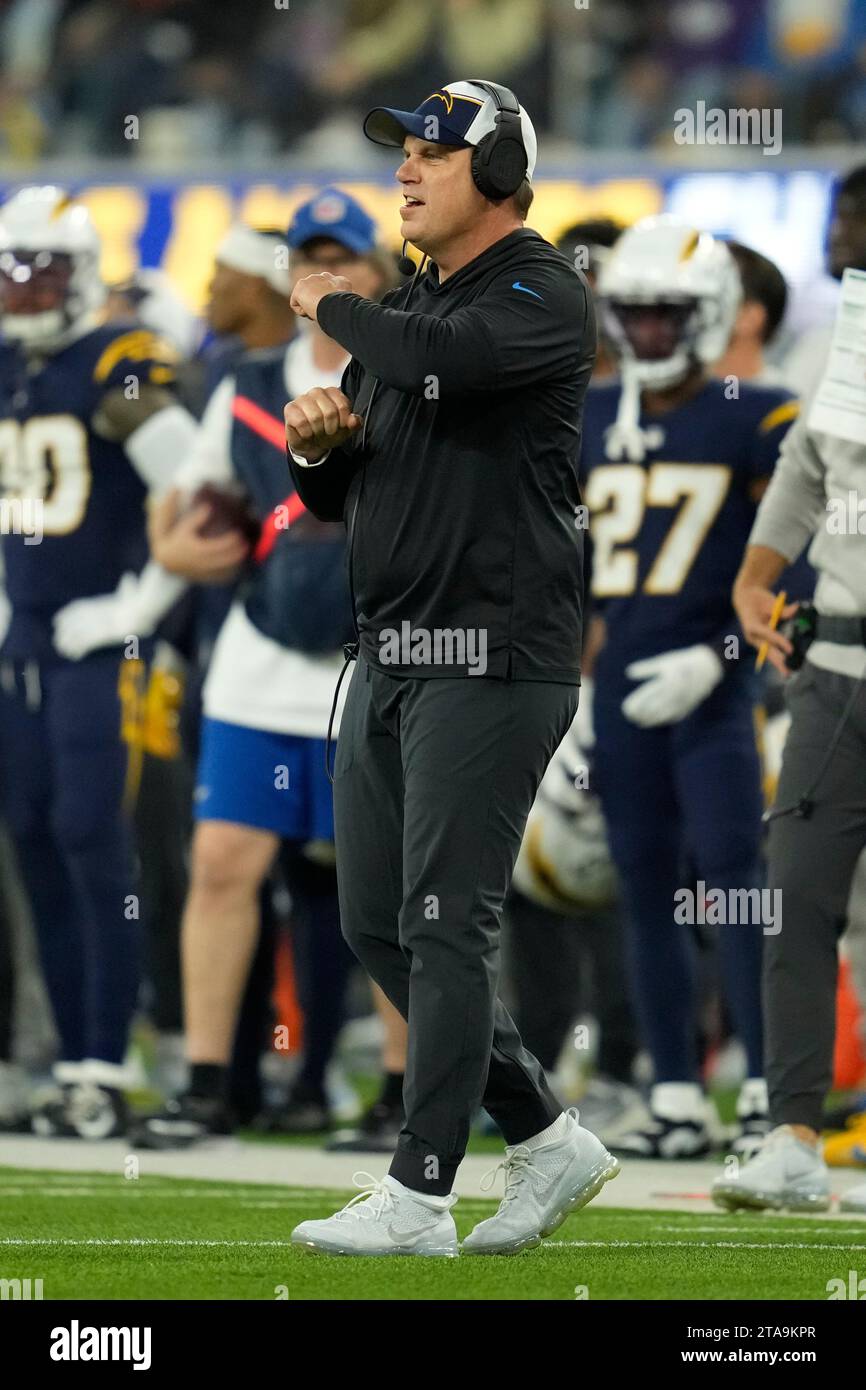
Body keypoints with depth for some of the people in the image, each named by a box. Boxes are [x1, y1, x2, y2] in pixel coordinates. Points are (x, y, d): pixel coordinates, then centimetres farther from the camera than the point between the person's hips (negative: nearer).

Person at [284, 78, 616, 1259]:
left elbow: (443, 357, -31)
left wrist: (333, 309, -11)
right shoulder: (407, 306, 17)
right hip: (391, 661, 9)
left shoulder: (542, 297, -9)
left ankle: (419, 1197, -5)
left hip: (495, 663, -9)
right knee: (377, 927, 10)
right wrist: (315, 443, -2)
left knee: (444, 927, -9)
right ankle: (547, 1141, 19)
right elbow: (336, 499, 22)